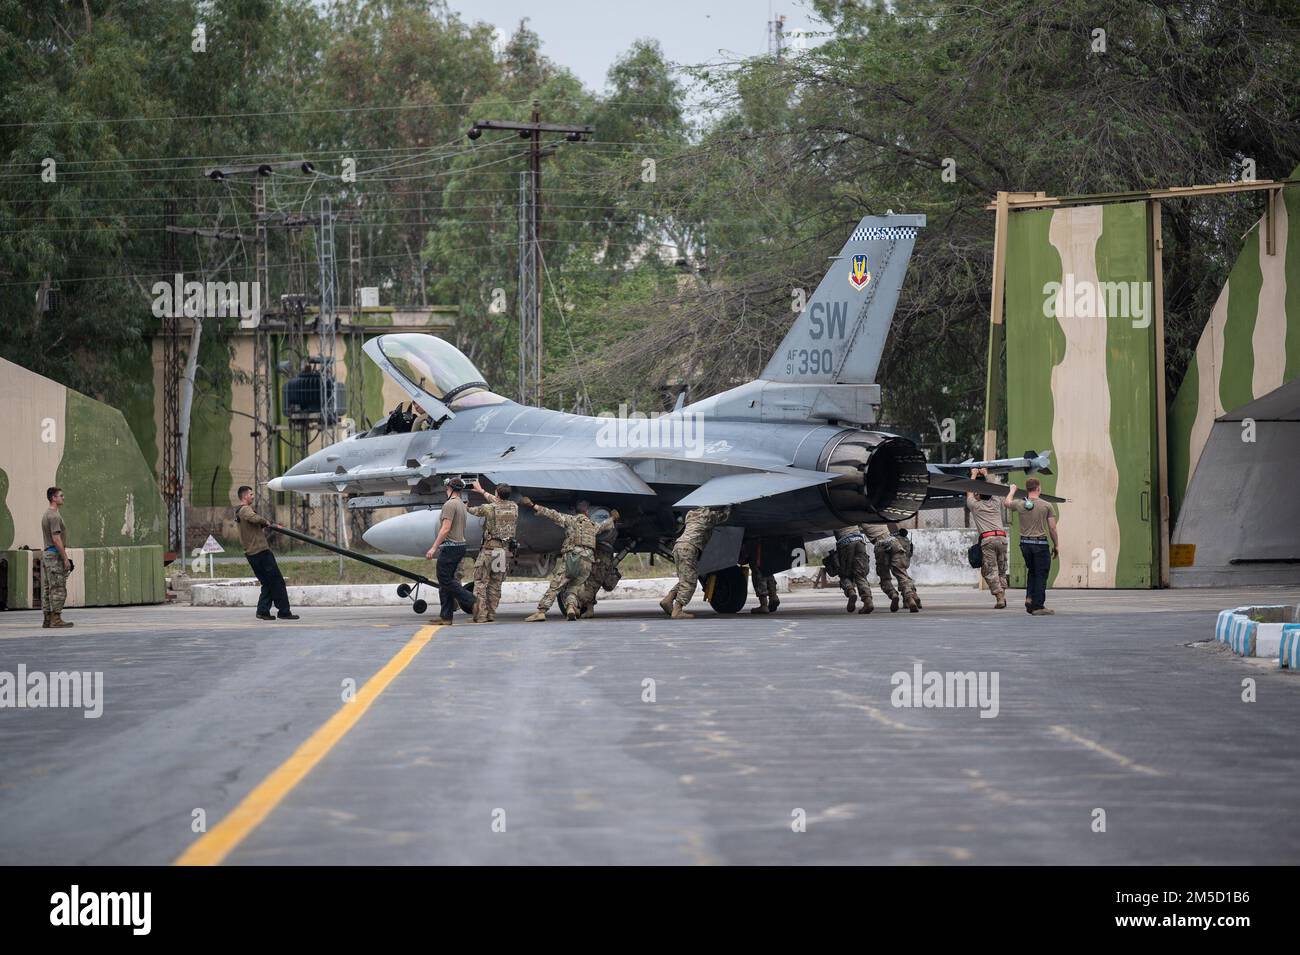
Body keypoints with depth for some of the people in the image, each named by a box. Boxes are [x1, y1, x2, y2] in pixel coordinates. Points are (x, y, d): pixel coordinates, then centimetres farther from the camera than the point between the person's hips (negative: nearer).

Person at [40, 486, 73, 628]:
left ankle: (48, 619, 11)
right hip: (55, 554, -10)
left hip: (46, 553, 10)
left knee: (47, 589, 9)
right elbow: (56, 539, -20)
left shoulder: (46, 514, 17)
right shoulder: (54, 515, -15)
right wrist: (65, 558, -19)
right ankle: (56, 618, -11)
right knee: (58, 589, -9)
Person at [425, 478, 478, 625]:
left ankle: (472, 602, -14)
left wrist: (434, 548, -19)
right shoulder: (462, 505, 15)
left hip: (450, 547, -9)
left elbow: (446, 529, -20)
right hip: (460, 546, 9)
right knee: (445, 581, 10)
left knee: (445, 580, -9)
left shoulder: (450, 505, -13)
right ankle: (446, 616, 7)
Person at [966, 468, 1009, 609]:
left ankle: (999, 598, -16)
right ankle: (1002, 595, 1)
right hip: (1002, 538, 4)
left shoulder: (976, 505, 9)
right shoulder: (996, 504, 18)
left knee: (991, 571, -5)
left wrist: (974, 475, 39)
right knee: (1001, 571, 12)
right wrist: (986, 475, 49)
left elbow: (969, 492, 28)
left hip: (987, 540, -4)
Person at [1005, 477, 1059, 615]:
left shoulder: (1020, 505, 1)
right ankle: (1038, 606, 0)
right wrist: (1055, 546, 7)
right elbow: (1052, 529, -5)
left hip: (1025, 543, 4)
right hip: (1041, 544, -4)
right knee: (1041, 575, 2)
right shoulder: (1047, 506, -6)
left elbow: (1007, 502, 26)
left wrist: (1012, 490, 45)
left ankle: (1029, 598, 7)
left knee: (1032, 572, 23)